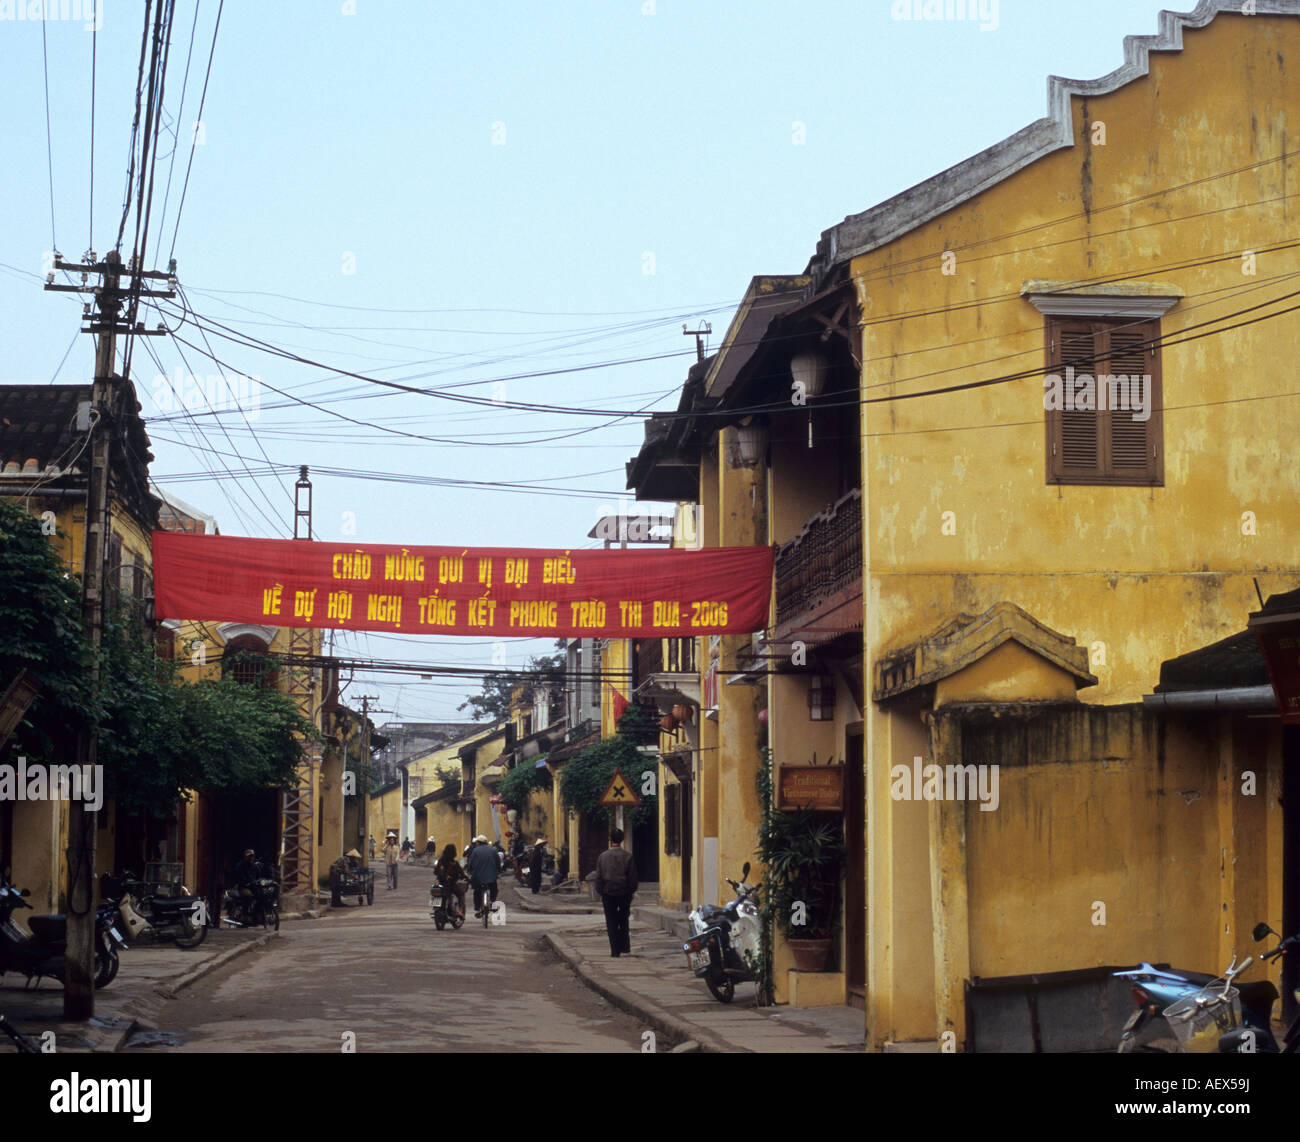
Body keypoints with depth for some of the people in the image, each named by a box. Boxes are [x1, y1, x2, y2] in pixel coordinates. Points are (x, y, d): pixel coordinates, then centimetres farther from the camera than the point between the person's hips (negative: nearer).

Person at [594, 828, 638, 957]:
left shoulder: (602, 856, -2)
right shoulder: (628, 856, -4)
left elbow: (598, 877, 0)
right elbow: (633, 877, -2)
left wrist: (600, 893, 8)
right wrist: (631, 891, 9)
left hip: (608, 893, 0)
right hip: (624, 893, 0)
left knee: (611, 922, 4)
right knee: (624, 921, 15)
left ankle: (615, 950, 1)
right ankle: (625, 948, 13)